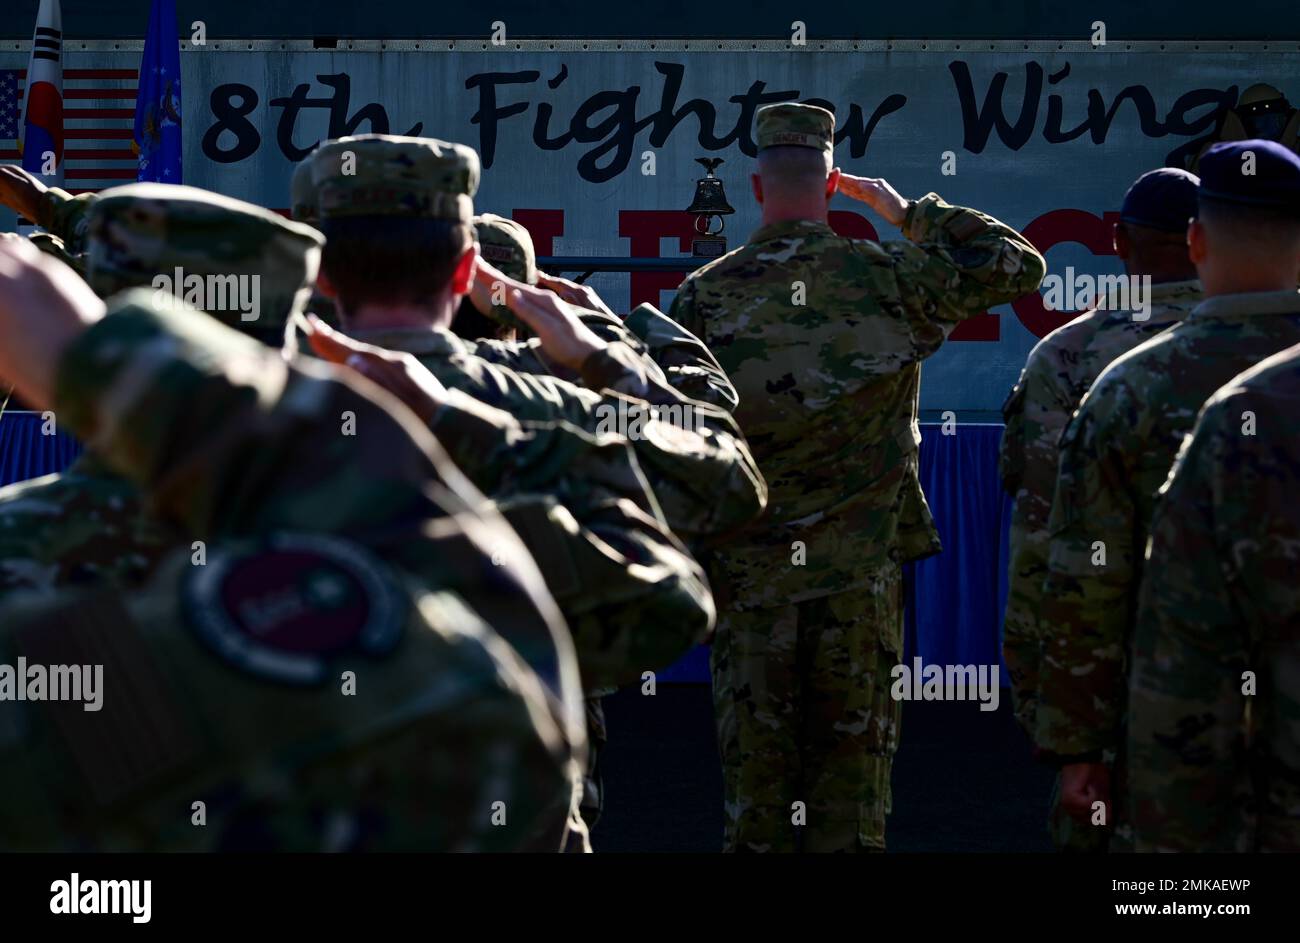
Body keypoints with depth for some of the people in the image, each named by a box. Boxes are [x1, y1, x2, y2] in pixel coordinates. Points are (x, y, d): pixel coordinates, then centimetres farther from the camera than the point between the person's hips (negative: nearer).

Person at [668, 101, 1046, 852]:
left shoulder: (705, 296, -2)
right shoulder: (886, 280, -4)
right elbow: (1019, 264, 6)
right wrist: (911, 214, 12)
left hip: (747, 574, 1)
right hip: (863, 575, -1)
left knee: (756, 785, 7)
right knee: (852, 766, 6)